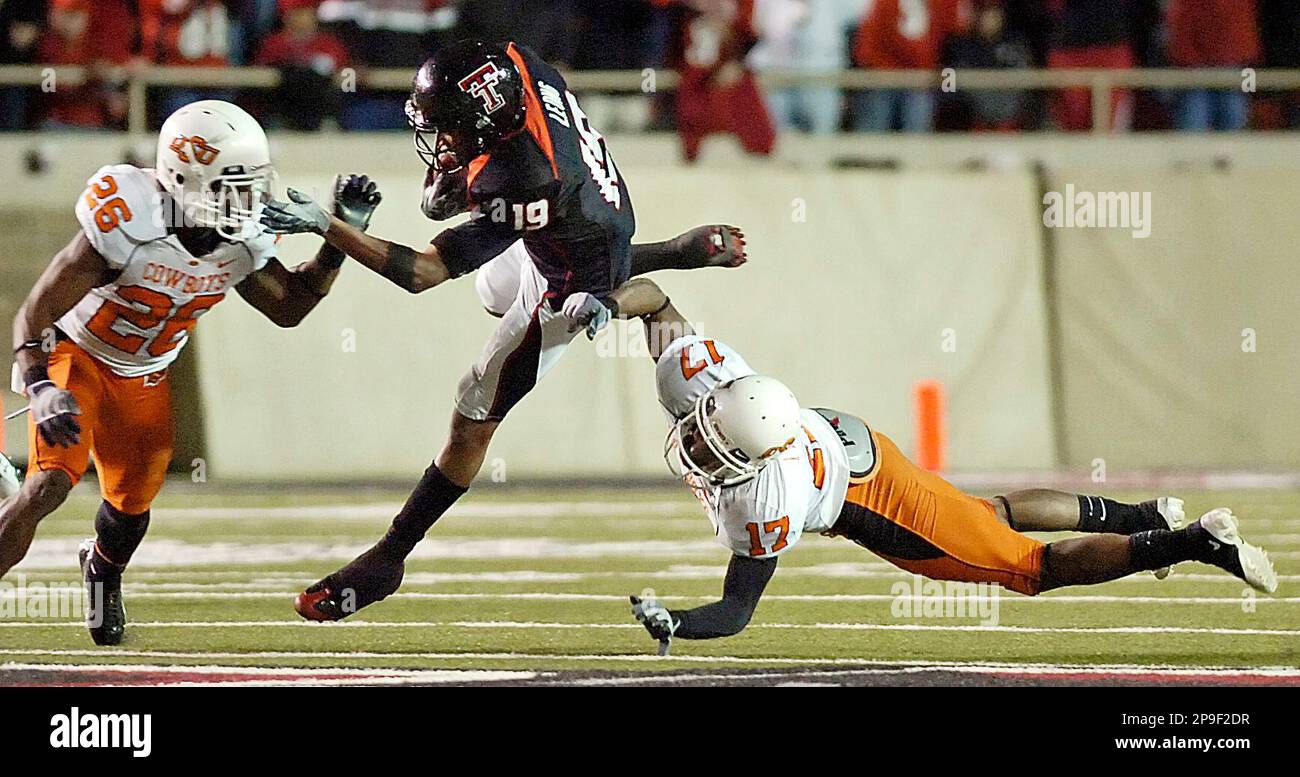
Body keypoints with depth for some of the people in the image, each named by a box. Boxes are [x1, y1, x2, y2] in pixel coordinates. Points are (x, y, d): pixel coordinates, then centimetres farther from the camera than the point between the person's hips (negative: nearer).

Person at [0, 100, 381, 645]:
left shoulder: (240, 243, -14)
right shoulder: (127, 227, -34)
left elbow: (289, 305, 4)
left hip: (143, 379, 6)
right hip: (75, 356, -6)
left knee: (132, 504, 13)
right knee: (50, 484, -25)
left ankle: (103, 571, 49)